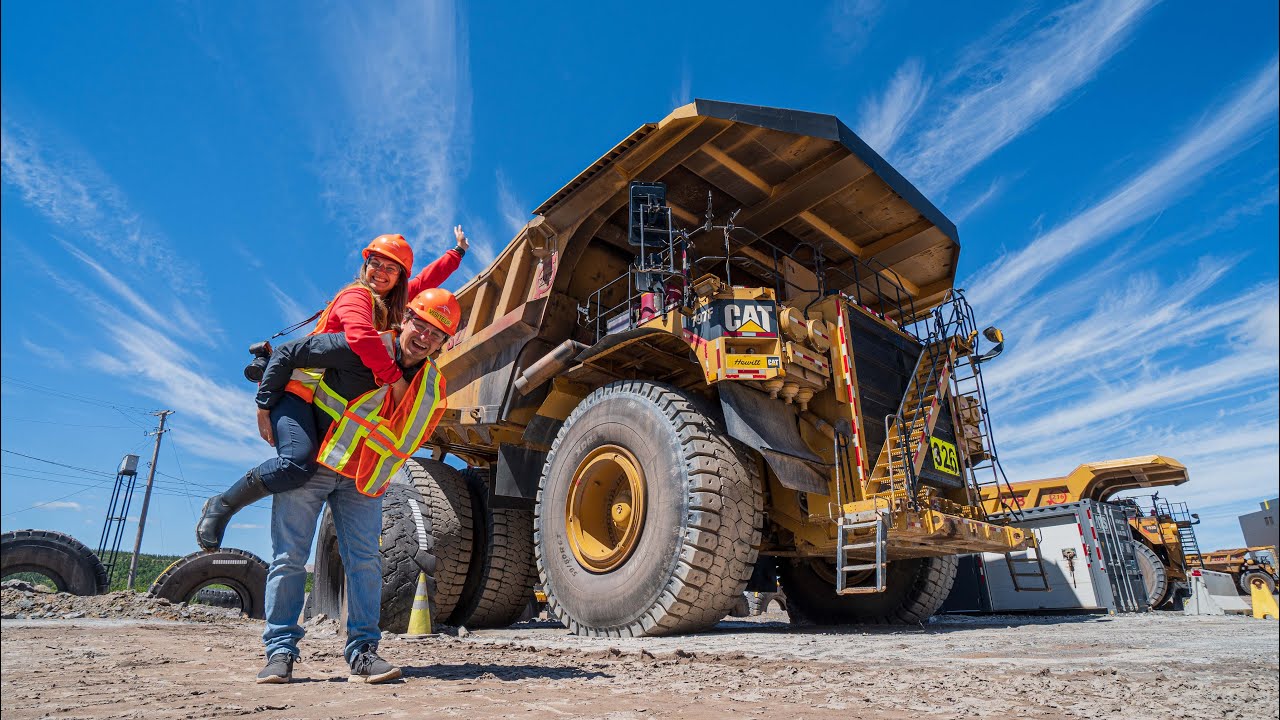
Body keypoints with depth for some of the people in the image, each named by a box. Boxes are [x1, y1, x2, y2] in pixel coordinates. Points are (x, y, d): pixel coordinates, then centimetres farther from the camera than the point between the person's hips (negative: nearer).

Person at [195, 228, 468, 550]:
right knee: (299, 462, -27)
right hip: (299, 388, -9)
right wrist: (395, 378, -28)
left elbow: (425, 281, 31)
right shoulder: (357, 296, -10)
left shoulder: (391, 302, 15)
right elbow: (361, 337, -32)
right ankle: (221, 506, -5)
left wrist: (457, 251, 40)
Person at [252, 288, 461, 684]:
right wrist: (265, 409, -9)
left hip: (362, 480, 4)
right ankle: (280, 651, 11)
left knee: (365, 560, -1)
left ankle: (362, 651, 5)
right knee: (289, 558, 0)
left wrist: (378, 472, 10)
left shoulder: (433, 389, -1)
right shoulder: (359, 349, -18)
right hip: (309, 464, -4)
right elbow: (286, 355, -11)